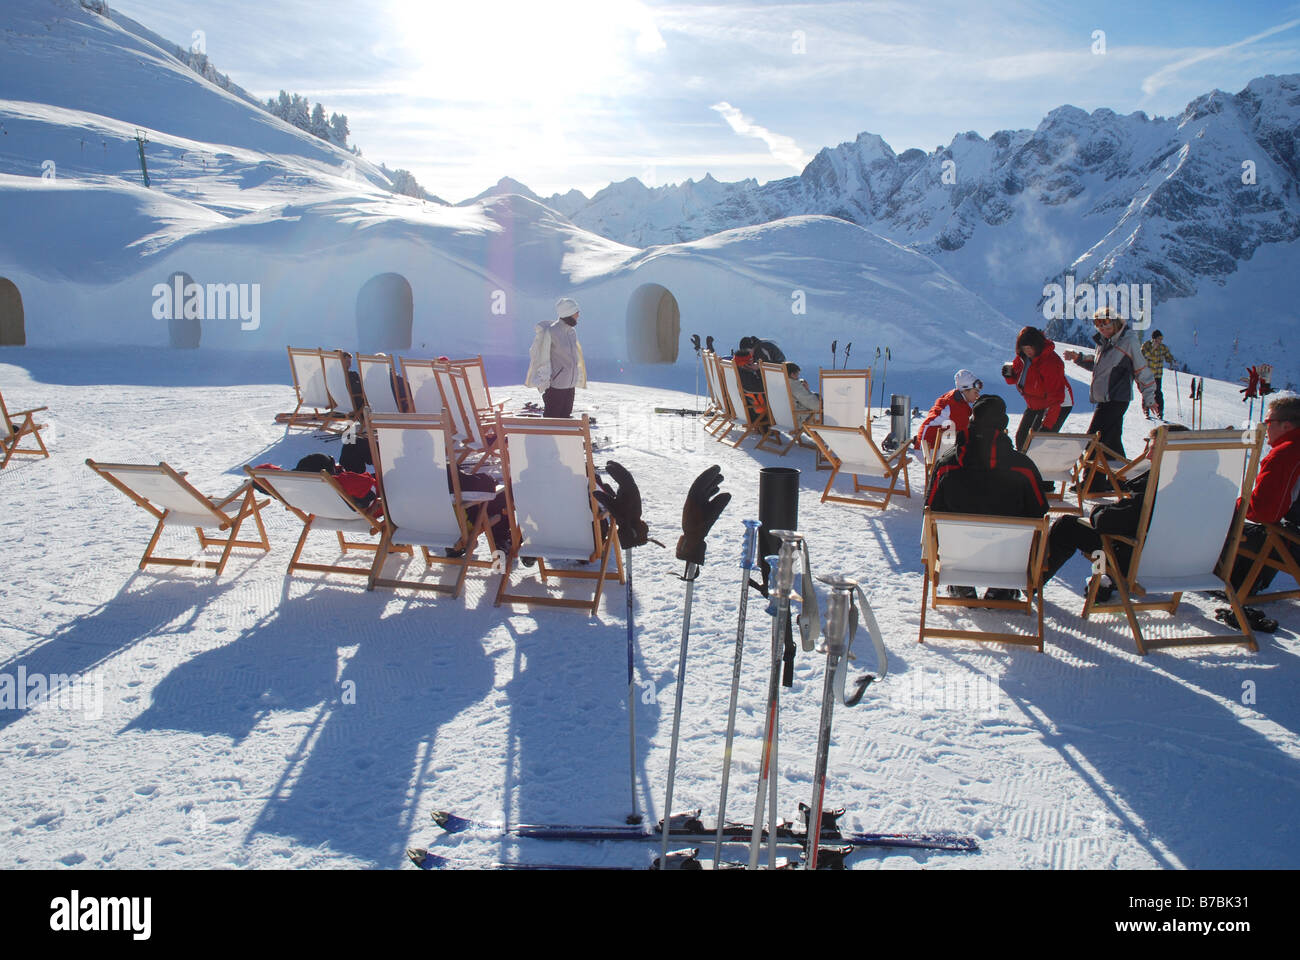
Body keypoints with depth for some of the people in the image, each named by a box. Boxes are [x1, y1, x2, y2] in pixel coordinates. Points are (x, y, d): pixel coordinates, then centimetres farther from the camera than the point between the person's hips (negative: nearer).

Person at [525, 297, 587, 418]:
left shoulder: (572, 331, 10)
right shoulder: (551, 331, -13)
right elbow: (543, 359, -12)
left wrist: (578, 379, 18)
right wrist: (544, 381, -13)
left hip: (570, 384, 8)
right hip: (555, 384, -8)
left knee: (565, 417, 12)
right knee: (551, 418, -5)